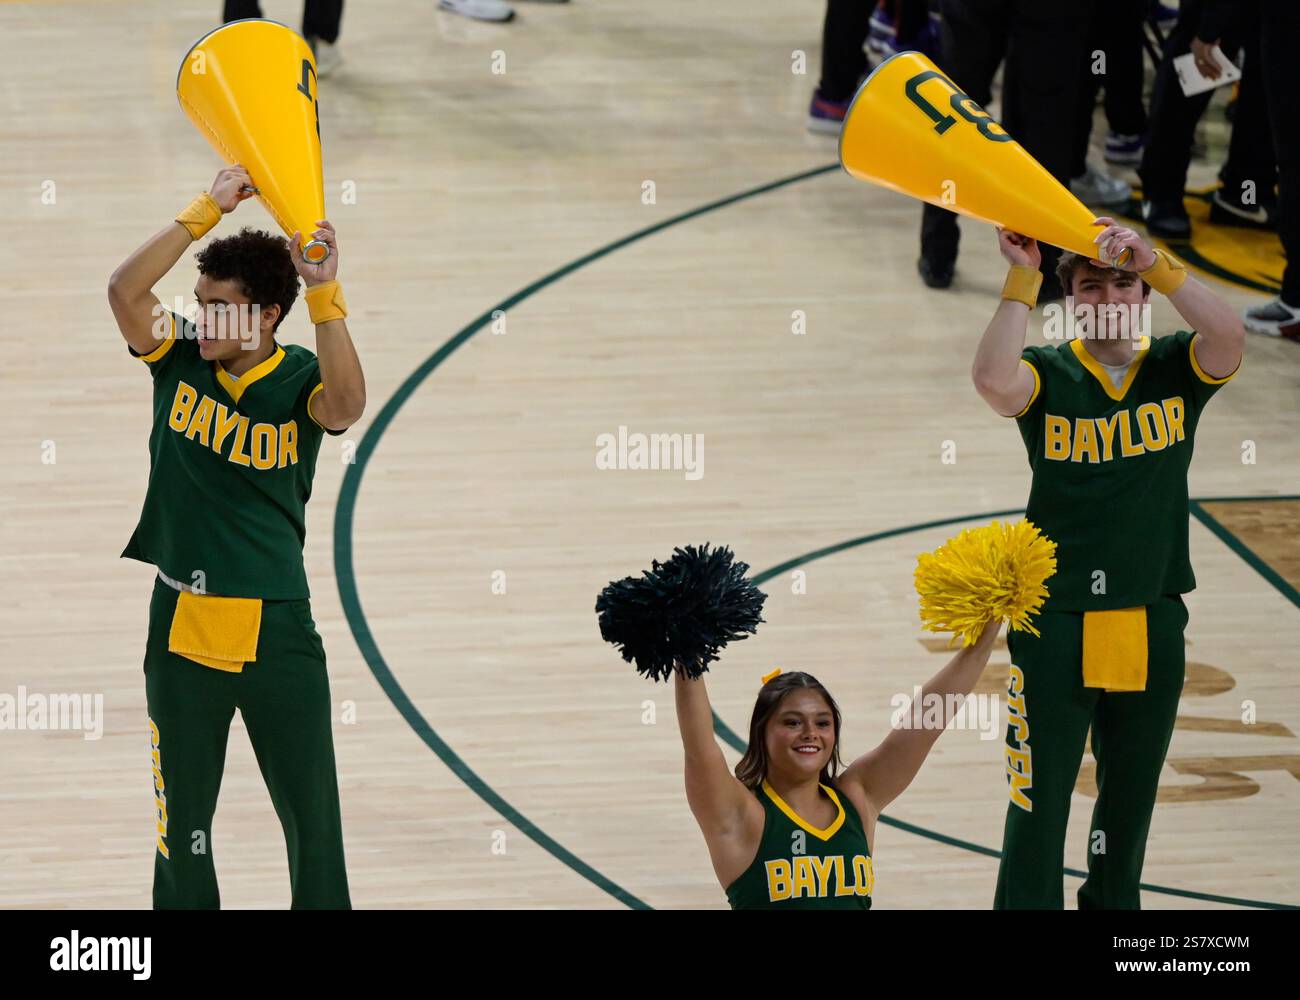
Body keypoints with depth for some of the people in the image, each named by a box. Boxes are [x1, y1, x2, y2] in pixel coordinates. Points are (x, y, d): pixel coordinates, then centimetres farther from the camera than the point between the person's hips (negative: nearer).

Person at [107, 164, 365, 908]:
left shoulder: (300, 380, -5)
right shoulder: (180, 359, 1)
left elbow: (346, 407, -27)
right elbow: (125, 290, -14)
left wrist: (325, 296, -37)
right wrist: (208, 211, -19)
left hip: (278, 627, -2)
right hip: (184, 626, 2)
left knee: (313, 815, 2)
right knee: (182, 816, 11)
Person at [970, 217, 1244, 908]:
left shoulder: (1176, 369, 4)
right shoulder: (1049, 374, -1)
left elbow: (1228, 337, -18)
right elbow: (993, 380, -24)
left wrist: (1153, 262, -25)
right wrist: (1022, 278, -22)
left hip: (1152, 624, 3)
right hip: (1056, 622, -3)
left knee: (1130, 798, 16)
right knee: (1039, 800, -4)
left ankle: (1110, 907, 32)